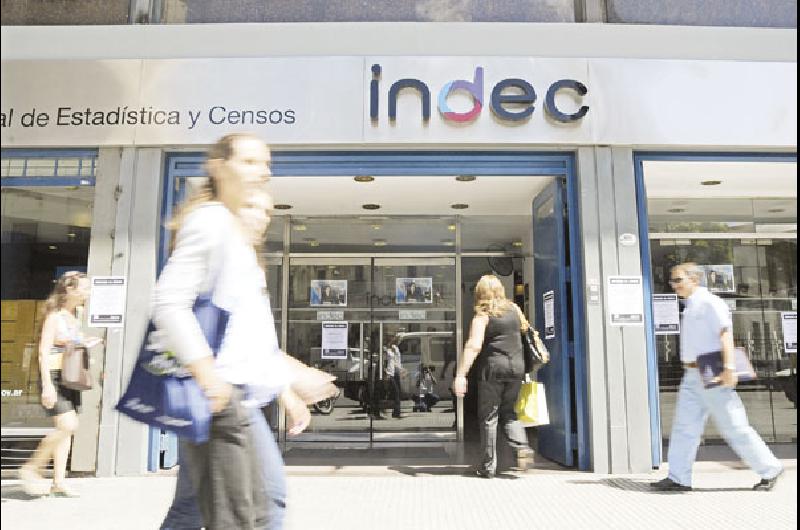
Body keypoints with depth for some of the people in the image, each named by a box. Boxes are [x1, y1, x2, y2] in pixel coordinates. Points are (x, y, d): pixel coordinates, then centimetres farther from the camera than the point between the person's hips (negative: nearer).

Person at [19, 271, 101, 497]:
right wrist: (47, 385, -22)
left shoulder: (74, 318, 15)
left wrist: (87, 344, 8)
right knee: (67, 426, -17)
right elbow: (44, 352, -15)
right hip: (55, 376, -8)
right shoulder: (54, 316, -8)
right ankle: (31, 468, -1)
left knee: (66, 429, 6)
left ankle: (58, 482, 11)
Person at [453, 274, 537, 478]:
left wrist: (460, 375, -18)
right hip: (517, 366, 5)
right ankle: (522, 446, -2)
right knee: (508, 411, 20)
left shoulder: (482, 315, -6)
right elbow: (525, 328, 23)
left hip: (493, 366, -4)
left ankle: (488, 466, 9)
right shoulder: (514, 308, 8)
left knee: (489, 416, 5)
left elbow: (473, 346, -16)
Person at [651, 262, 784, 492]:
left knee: (734, 426, -1)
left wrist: (729, 367, -28)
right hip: (693, 376, 9)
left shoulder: (709, 302, -10)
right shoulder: (691, 306, 18)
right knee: (684, 426, 4)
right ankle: (679, 478, 7)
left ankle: (769, 469, 16)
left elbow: (726, 334, -19)